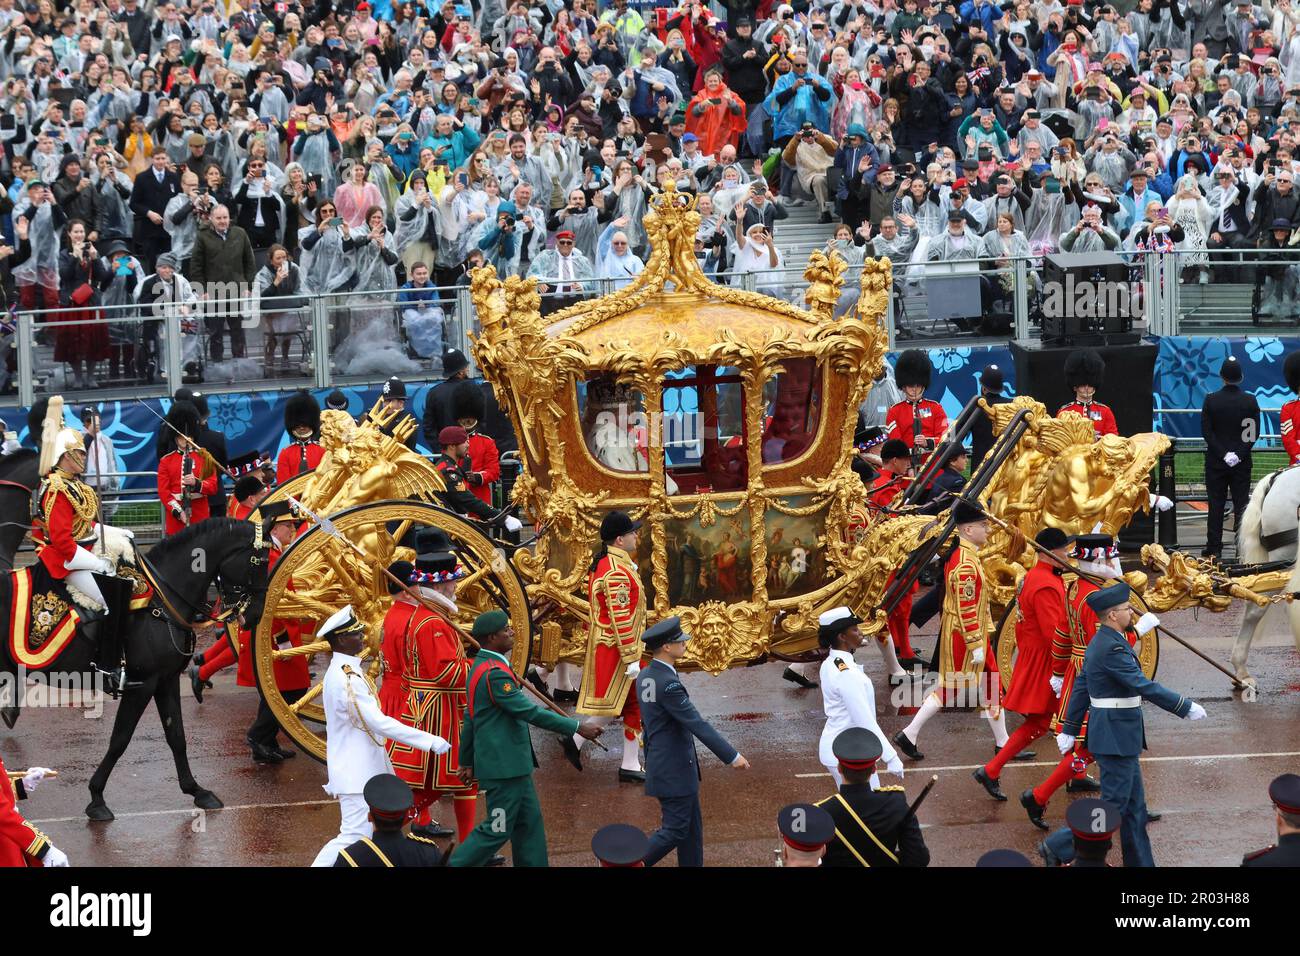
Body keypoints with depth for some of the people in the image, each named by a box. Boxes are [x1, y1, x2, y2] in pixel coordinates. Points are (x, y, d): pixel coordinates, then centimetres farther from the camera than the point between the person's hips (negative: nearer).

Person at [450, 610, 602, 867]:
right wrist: (577, 728, -20)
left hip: (511, 763, 10)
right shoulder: (495, 673, -21)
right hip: (504, 766, -10)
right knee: (497, 830, -3)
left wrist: (467, 761, 24)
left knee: (529, 822, 12)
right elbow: (529, 712, -24)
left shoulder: (481, 667, 12)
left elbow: (470, 718, 18)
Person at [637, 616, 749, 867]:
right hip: (674, 769, -10)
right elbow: (697, 725, -24)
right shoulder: (668, 683, -24)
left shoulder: (645, 676, 7)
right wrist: (732, 756, -21)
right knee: (675, 830, -3)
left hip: (660, 764, 10)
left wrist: (651, 760, 25)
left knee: (692, 828, 14)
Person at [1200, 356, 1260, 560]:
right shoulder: (1250, 401, -4)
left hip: (1216, 462, -1)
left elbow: (1206, 431, -9)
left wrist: (1223, 454, -9)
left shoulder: (1211, 400, -7)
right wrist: (1239, 454, -8)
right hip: (1242, 463, 1)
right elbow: (1254, 433, -6)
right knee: (1241, 503, 5)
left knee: (1216, 505, 4)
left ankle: (1214, 548, 4)